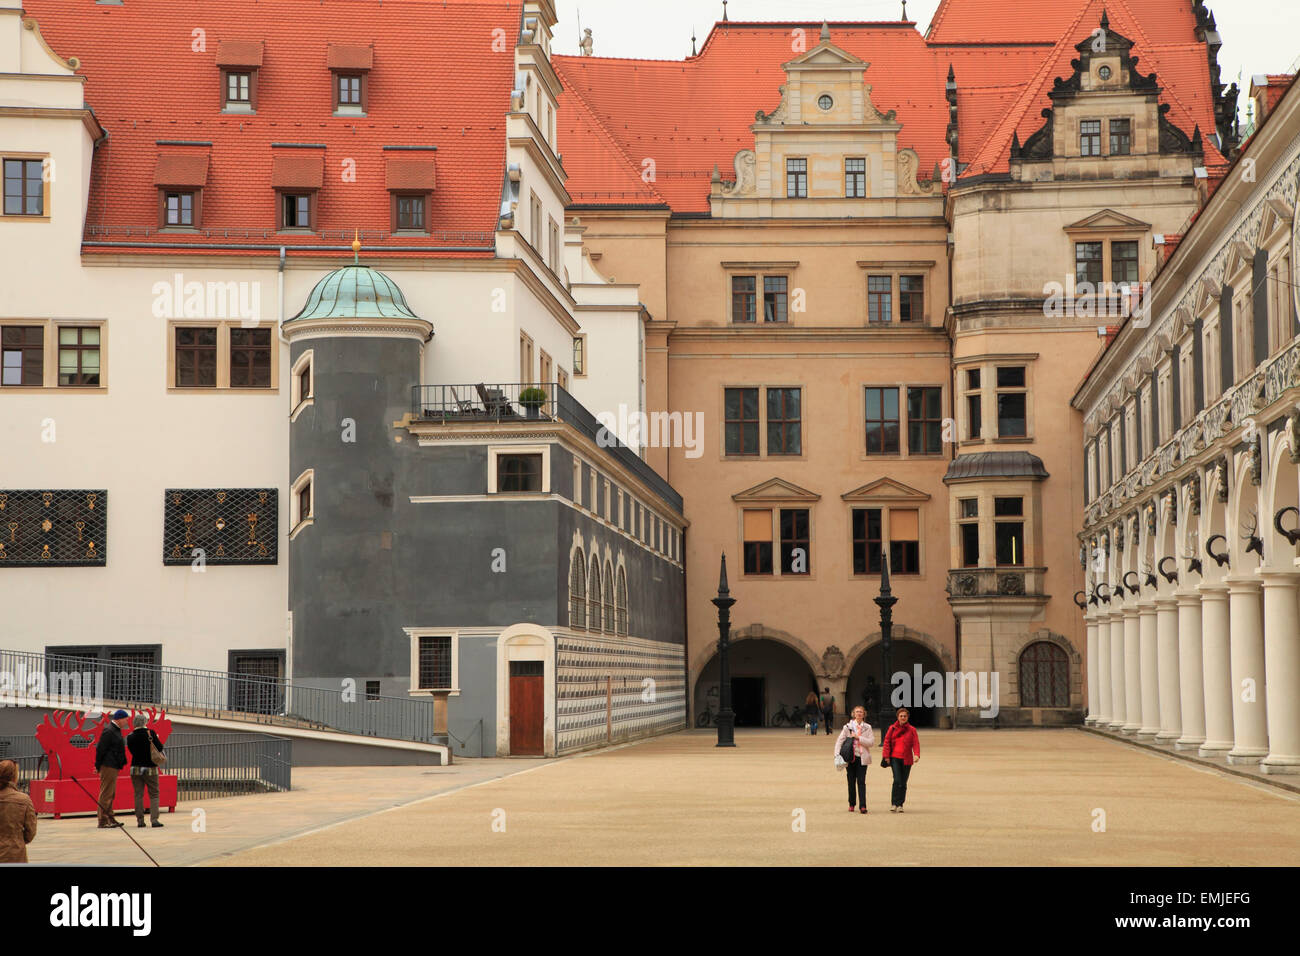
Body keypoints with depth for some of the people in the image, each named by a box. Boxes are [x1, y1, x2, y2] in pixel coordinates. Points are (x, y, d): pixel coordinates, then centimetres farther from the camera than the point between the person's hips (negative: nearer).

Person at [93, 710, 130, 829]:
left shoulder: (116, 731, 17)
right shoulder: (109, 731, -15)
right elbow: (100, 749, -17)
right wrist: (98, 766, -15)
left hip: (113, 767, 10)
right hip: (108, 767, -10)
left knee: (111, 794, 14)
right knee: (106, 794, -8)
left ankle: (110, 819, 20)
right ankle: (103, 822, -7)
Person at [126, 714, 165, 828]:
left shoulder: (130, 737, -1)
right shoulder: (150, 733, -10)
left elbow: (132, 750, 9)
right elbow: (160, 748, -7)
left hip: (136, 768, 2)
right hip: (150, 768, -2)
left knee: (138, 795, 7)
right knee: (154, 794, 4)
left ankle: (140, 820, 5)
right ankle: (154, 819, -6)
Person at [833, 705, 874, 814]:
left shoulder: (867, 727, 6)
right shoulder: (848, 727, 5)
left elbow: (871, 742, -4)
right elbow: (840, 740, 2)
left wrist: (858, 737, -13)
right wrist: (837, 754, -10)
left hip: (862, 758, -1)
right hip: (850, 757, 1)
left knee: (861, 782, -8)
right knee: (851, 782, 6)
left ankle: (863, 805, -11)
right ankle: (852, 804, 19)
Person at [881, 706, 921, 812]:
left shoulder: (912, 730, 6)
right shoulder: (892, 728, 7)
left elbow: (916, 743, -1)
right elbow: (887, 742, 9)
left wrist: (917, 754, -18)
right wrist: (886, 756, 0)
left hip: (906, 760, 1)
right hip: (894, 758, -1)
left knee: (903, 783, 5)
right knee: (897, 780, -15)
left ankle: (900, 805, 16)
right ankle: (894, 803, -8)